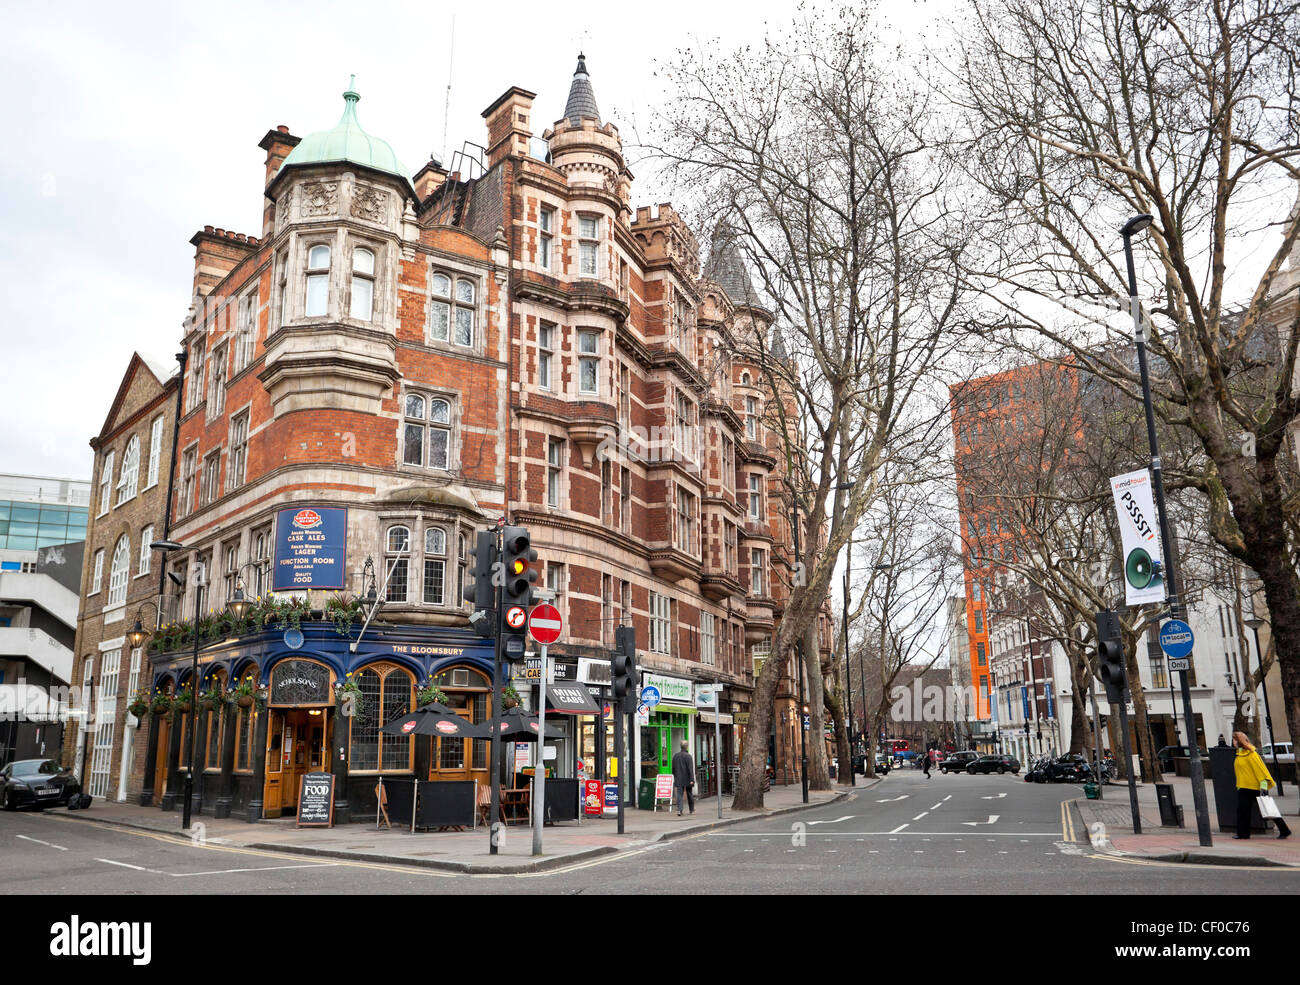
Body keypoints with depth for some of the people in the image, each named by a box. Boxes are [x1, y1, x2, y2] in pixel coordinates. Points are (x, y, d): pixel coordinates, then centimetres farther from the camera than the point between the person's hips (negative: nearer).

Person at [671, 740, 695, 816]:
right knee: (690, 795, 13)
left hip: (679, 780, 3)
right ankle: (692, 810, 25)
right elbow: (690, 769, -15)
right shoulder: (688, 756, -10)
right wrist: (691, 780, -16)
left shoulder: (675, 756, 7)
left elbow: (673, 769, 14)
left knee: (679, 795, -3)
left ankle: (679, 809, -19)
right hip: (687, 780, -3)